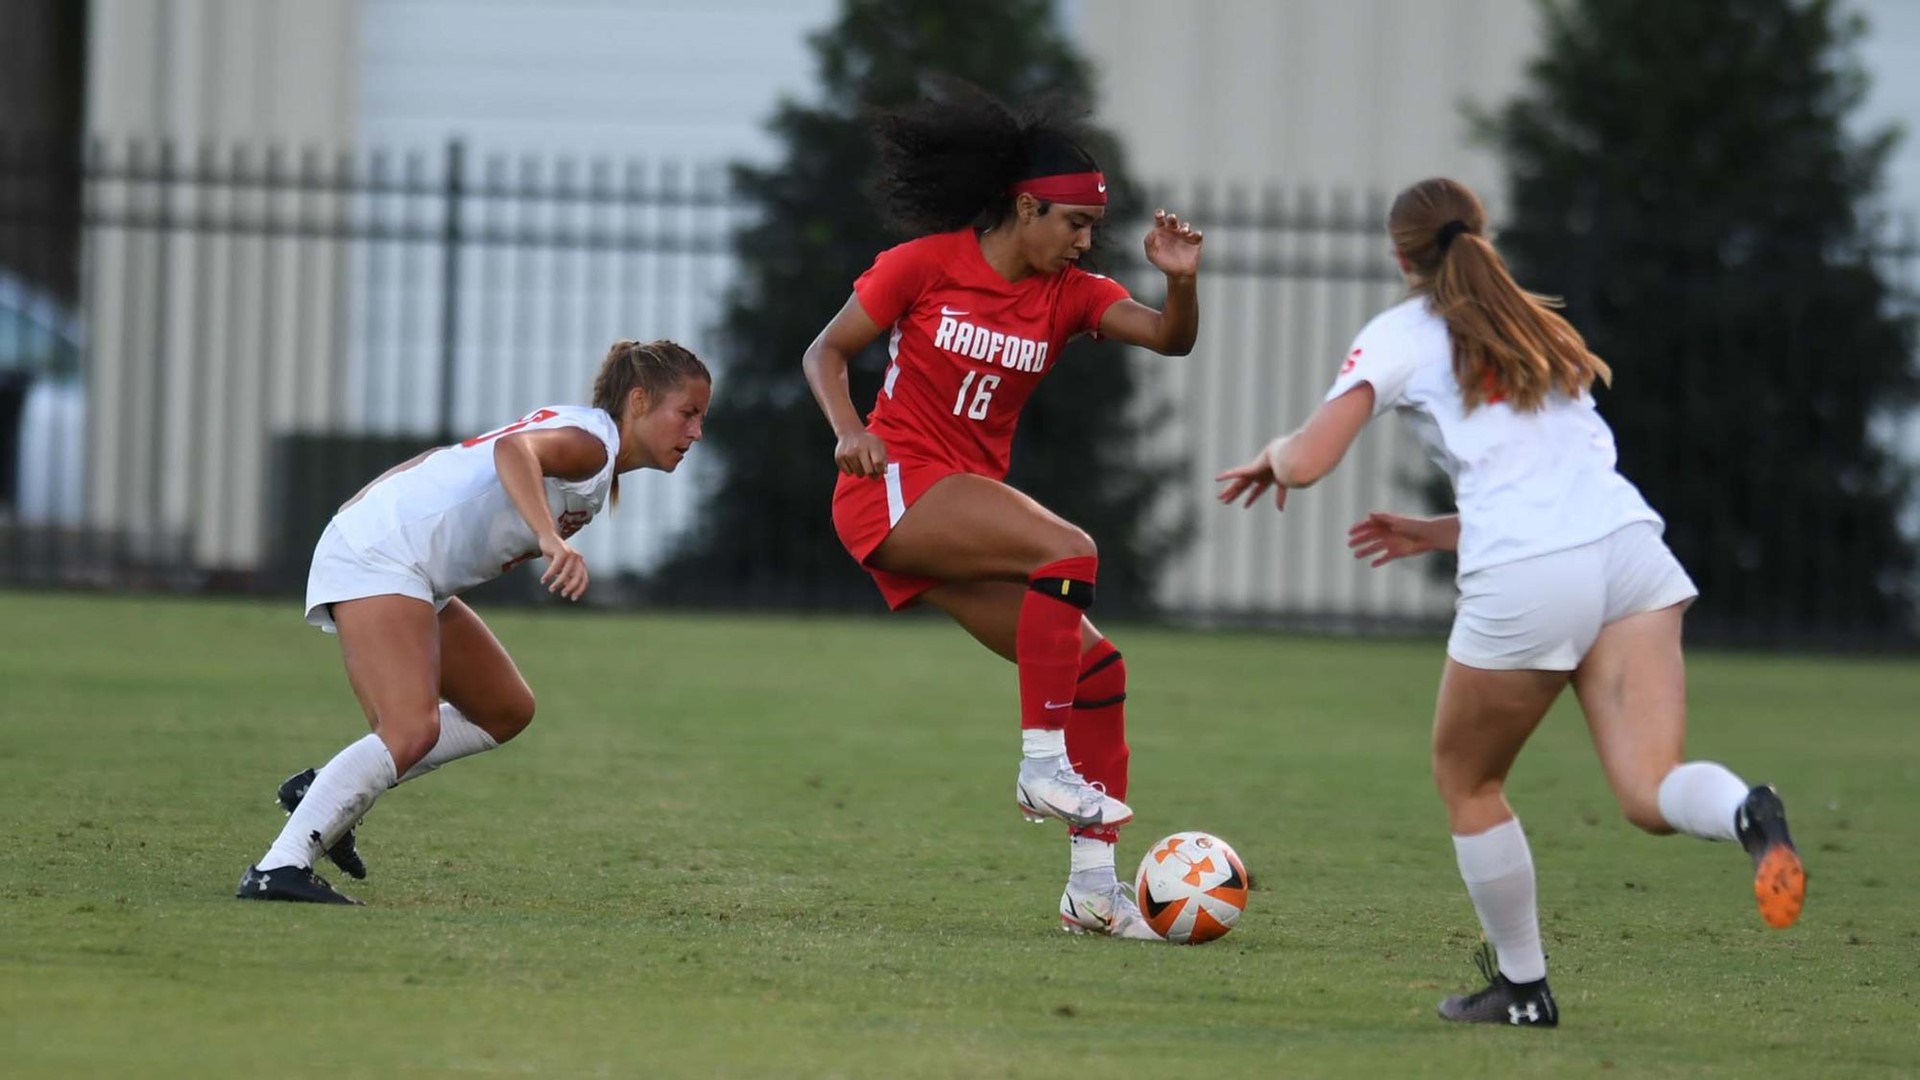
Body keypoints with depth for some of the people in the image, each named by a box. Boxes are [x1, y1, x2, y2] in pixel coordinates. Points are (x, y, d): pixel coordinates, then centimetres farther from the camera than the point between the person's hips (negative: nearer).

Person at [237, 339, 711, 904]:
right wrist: (553, 539, -49)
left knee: (507, 711, 18)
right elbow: (514, 449, -36)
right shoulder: (592, 440, -14)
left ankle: (324, 792, 16)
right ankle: (279, 869, -30)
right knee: (413, 729, -26)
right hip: (376, 556, -11)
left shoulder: (596, 455, 17)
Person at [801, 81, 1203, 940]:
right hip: (895, 484, -7)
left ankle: (1092, 886, 2)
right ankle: (1044, 764, -25)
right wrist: (848, 430, -18)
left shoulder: (1067, 292, 8)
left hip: (966, 501, 7)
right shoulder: (927, 264, -5)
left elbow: (1168, 338, -5)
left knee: (1095, 668, -1)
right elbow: (825, 352, 0)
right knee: (1068, 552, -29)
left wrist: (1181, 282, -26)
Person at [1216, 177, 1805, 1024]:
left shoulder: (1399, 336, 12)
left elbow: (1306, 465, 1)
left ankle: (1523, 986, 23)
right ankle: (1746, 814, -40)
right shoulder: (1544, 331, 30)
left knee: (1467, 781, 19)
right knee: (1649, 795, -7)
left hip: (1524, 578, -4)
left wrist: (1276, 453, 25)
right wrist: (1438, 534, 41)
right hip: (1629, 543, 4)